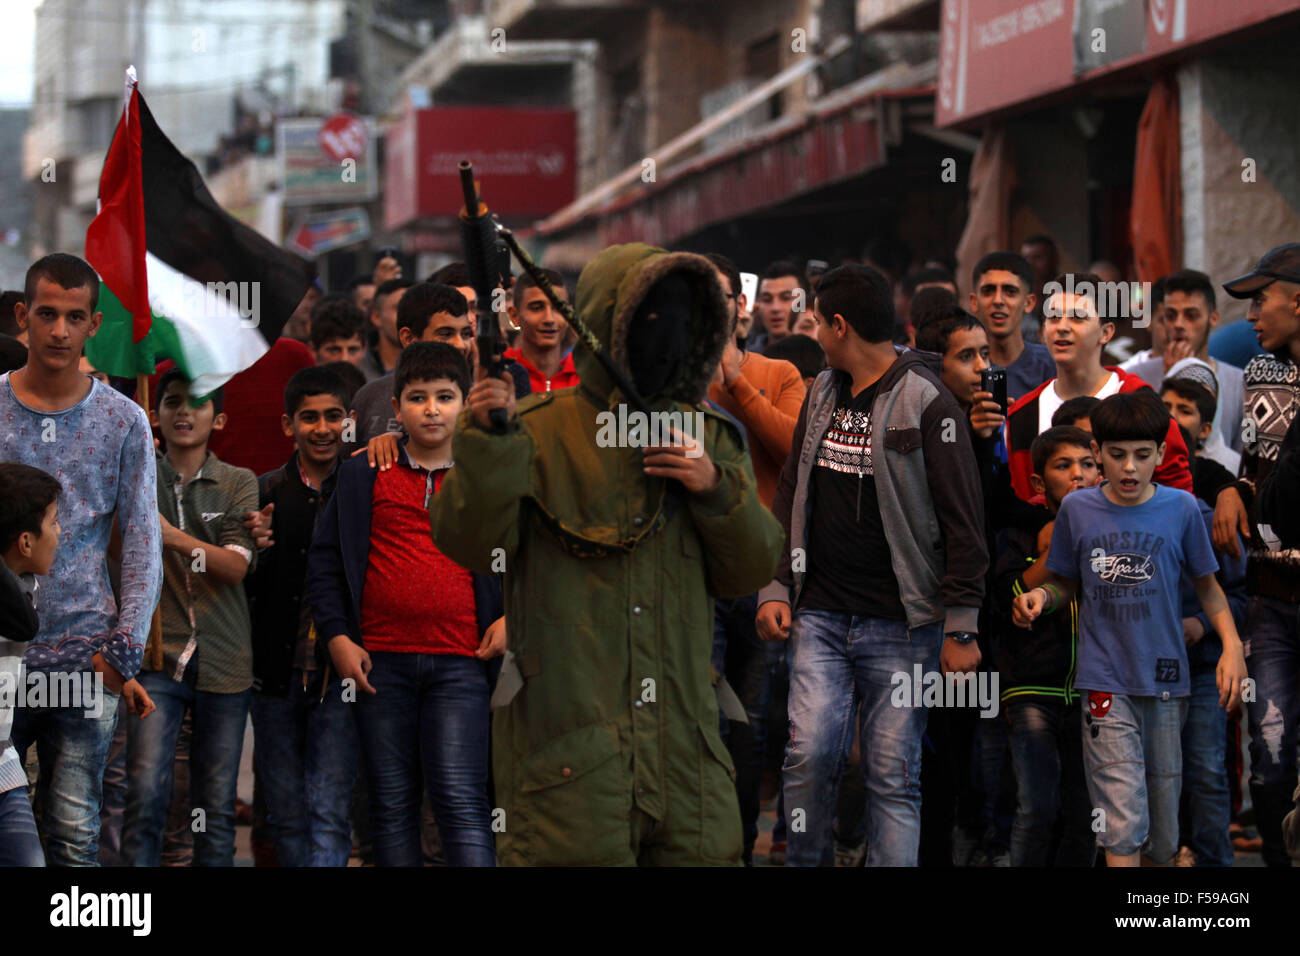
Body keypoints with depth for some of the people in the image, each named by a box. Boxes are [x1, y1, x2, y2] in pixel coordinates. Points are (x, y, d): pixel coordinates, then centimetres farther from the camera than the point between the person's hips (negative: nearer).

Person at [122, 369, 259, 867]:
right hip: (157, 657, -1)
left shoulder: (239, 484, 7)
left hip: (223, 660, 1)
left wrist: (170, 534, -18)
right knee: (145, 793, -13)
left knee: (217, 805, 3)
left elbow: (236, 565, -5)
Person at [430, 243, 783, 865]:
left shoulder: (707, 437, 13)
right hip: (567, 739, -4)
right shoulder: (540, 433, -1)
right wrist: (485, 444, -26)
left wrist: (717, 489, -6)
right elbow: (470, 545, -12)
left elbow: (750, 573, 11)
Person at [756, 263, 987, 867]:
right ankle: (805, 862, 10)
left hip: (899, 622, -5)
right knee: (808, 754, -5)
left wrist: (961, 625, -11)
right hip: (820, 614, 5)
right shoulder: (821, 393, 13)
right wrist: (776, 587, 10)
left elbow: (962, 519, -8)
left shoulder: (926, 403, -7)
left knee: (892, 772, -1)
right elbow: (791, 495, 20)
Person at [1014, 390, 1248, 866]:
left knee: (1164, 814, 9)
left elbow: (1206, 584, 10)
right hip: (1106, 681, -1)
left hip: (1165, 681, 1)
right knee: (1123, 816, -13)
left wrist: (1232, 646, -4)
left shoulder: (1181, 509, 0)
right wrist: (1041, 596, -8)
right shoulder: (1077, 509, 1)